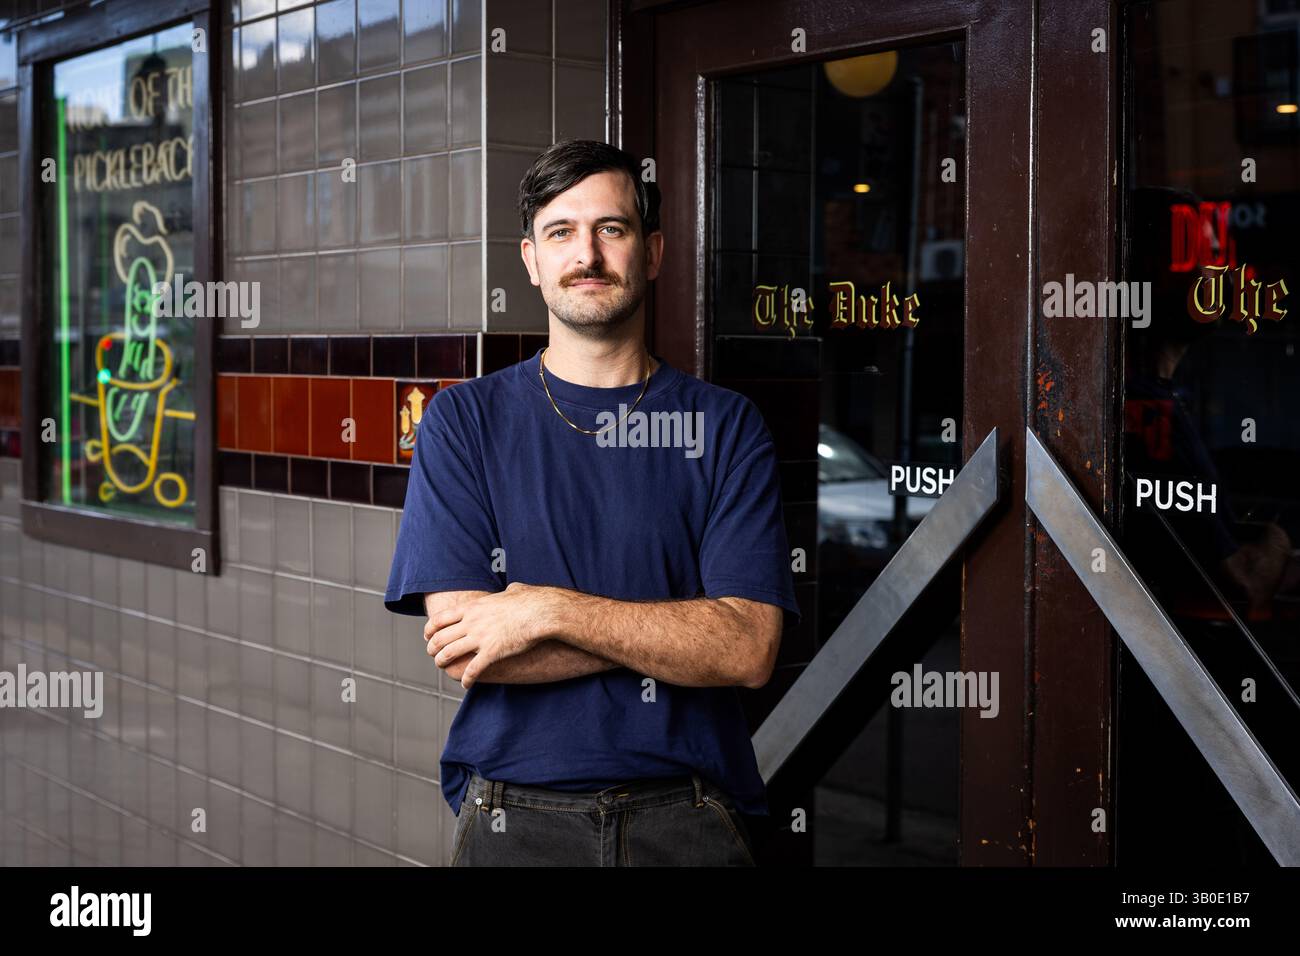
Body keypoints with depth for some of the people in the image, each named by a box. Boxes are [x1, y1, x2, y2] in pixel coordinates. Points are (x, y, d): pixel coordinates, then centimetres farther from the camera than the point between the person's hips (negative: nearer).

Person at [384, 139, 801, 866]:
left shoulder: (725, 426, 0)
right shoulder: (465, 419, 0)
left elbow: (751, 650, -11)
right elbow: (461, 652, -11)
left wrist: (550, 609, -17)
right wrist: (679, 630, -12)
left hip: (687, 822, 0)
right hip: (515, 822, 0)